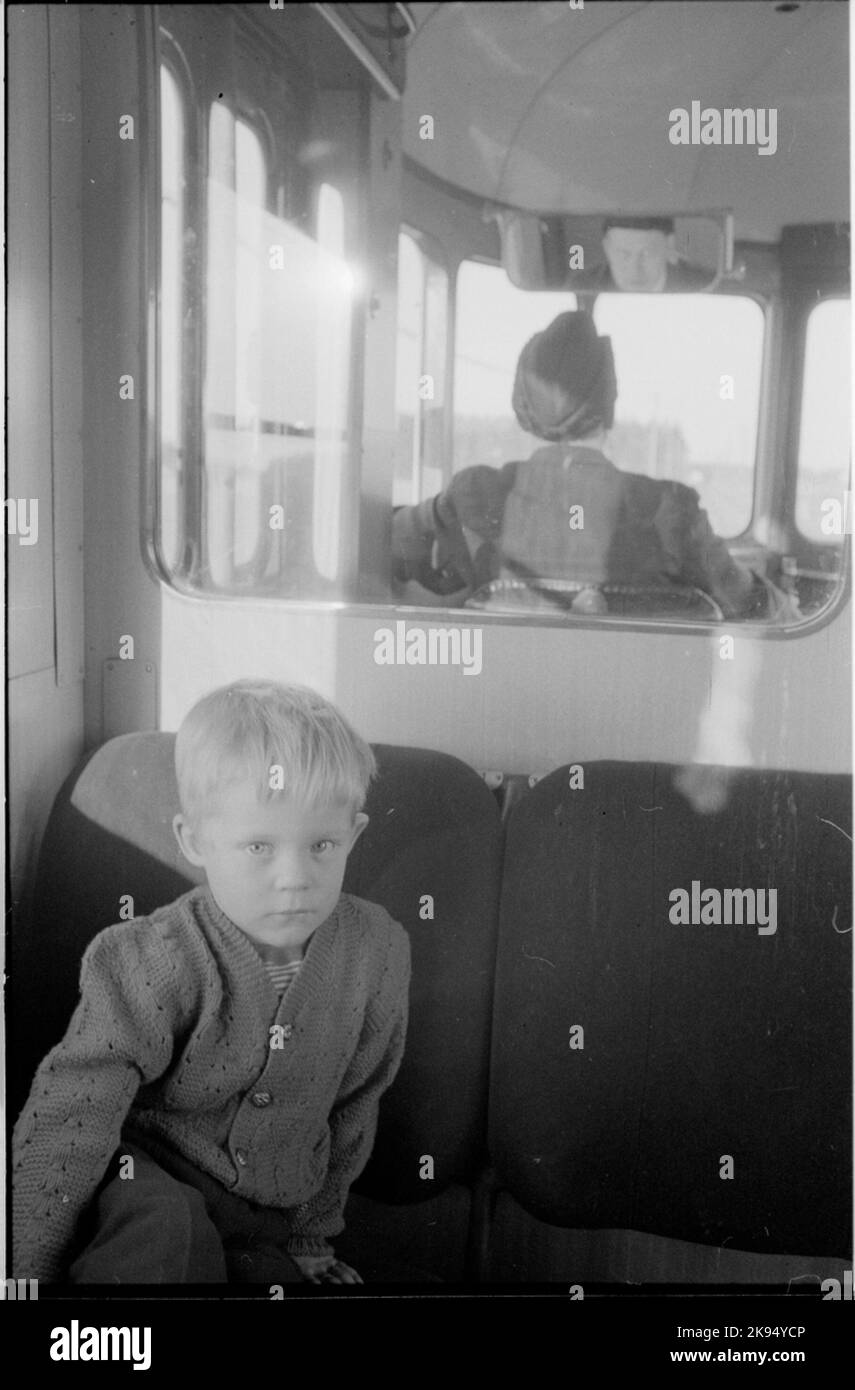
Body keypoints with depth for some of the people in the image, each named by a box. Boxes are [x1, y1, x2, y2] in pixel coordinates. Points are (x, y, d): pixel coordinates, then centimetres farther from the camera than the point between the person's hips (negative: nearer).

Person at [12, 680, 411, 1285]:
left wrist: (311, 1237, 13)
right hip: (147, 1185, -3)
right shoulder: (155, 966, -23)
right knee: (165, 1230, -35)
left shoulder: (376, 950, -10)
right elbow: (64, 1128, -19)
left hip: (270, 1221, 4)